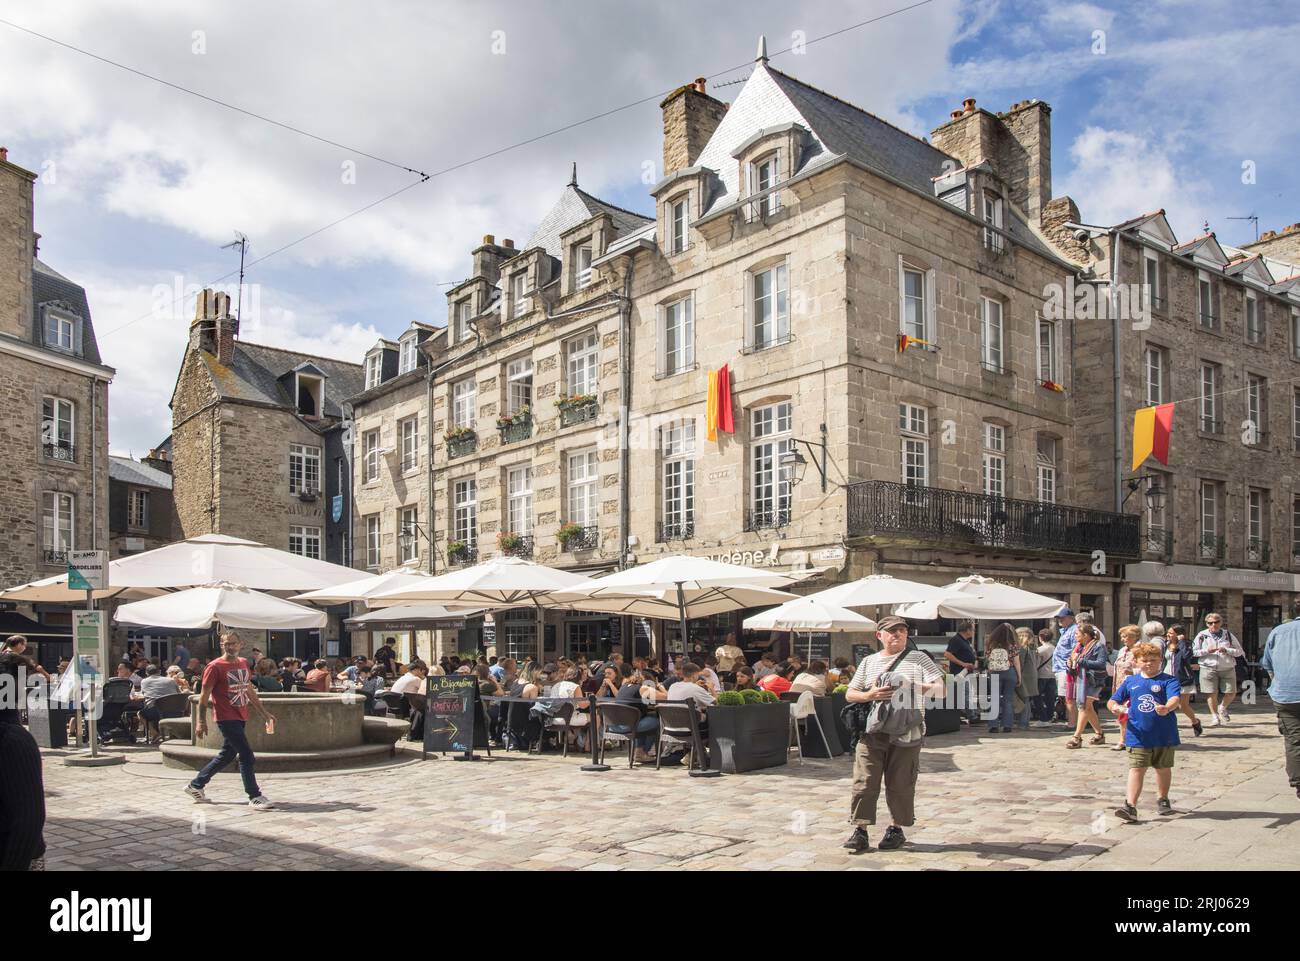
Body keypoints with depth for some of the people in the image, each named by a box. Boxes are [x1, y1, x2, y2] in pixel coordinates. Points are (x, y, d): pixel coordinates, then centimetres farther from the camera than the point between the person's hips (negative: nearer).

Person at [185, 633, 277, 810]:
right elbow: (204, 695, -10)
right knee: (247, 755, -10)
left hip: (240, 718, 8)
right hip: (227, 718, -8)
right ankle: (255, 797, -4)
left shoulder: (243, 663, 11)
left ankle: (195, 785, 32)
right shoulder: (214, 667, -10)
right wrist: (201, 721, -15)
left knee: (227, 755, 16)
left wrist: (264, 713, 19)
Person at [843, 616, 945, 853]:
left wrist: (915, 689, -13)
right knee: (864, 781, -3)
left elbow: (940, 689, 0)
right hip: (871, 731, 2)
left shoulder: (918, 659, 6)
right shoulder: (868, 661, 13)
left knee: (900, 784, 5)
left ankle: (897, 828, 21)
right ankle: (860, 830, 3)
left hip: (906, 731, -2)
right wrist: (869, 695, -9)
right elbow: (849, 694, 10)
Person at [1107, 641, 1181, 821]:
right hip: (1138, 736, 1)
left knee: (1163, 768, 18)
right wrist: (1114, 706, -13)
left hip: (1164, 736, -1)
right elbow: (1114, 700, 11)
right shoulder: (1130, 681, 7)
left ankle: (1162, 799, 40)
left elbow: (1174, 698, -21)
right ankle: (1130, 806, -12)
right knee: (1136, 769, -7)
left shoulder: (1168, 680, -3)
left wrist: (1167, 708, -43)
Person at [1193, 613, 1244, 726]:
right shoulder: (1202, 636, 5)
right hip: (1208, 668, -1)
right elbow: (1194, 651, 3)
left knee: (1231, 693, 0)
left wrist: (1227, 650, -11)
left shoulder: (1228, 635, 8)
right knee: (1212, 693, -3)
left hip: (1227, 669, 1)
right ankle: (1214, 716, 13)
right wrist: (1207, 651, -12)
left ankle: (1223, 708, 32)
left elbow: (1239, 651, 7)